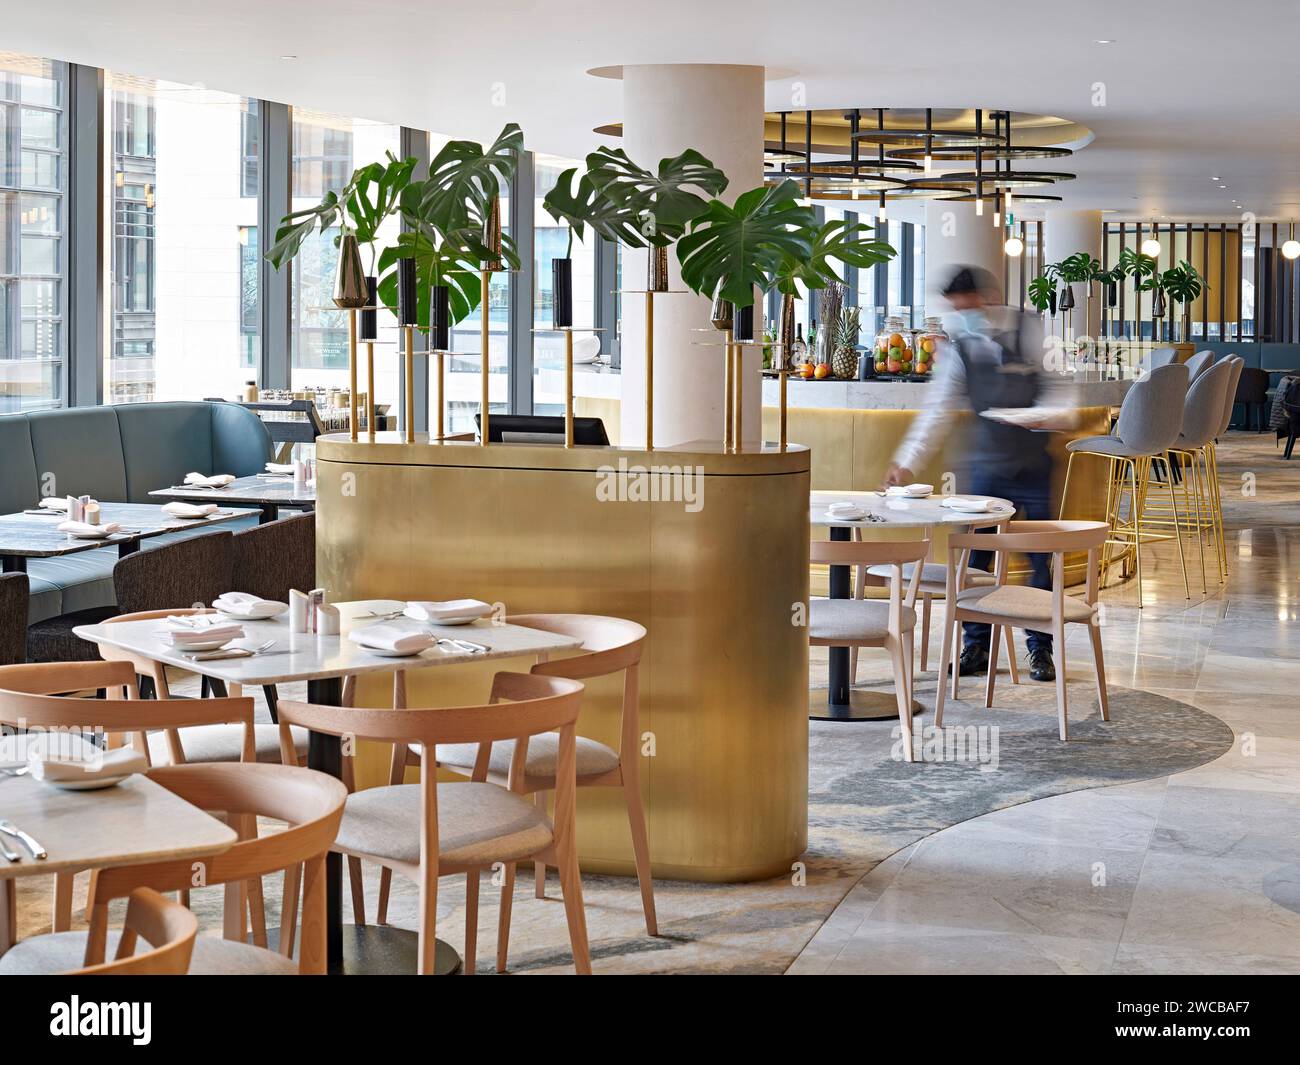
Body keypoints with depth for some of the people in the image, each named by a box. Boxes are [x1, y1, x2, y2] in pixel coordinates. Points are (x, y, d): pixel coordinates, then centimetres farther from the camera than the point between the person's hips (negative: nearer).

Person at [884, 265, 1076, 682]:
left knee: (1040, 559, 3)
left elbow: (1056, 385, 0)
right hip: (987, 465, 2)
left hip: (1034, 463, -2)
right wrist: (908, 462, -13)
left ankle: (1040, 647, 14)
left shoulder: (1029, 330, -5)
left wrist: (1052, 414, -22)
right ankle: (975, 646, 12)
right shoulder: (958, 348, -1)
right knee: (975, 557, 1)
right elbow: (938, 410, -4)